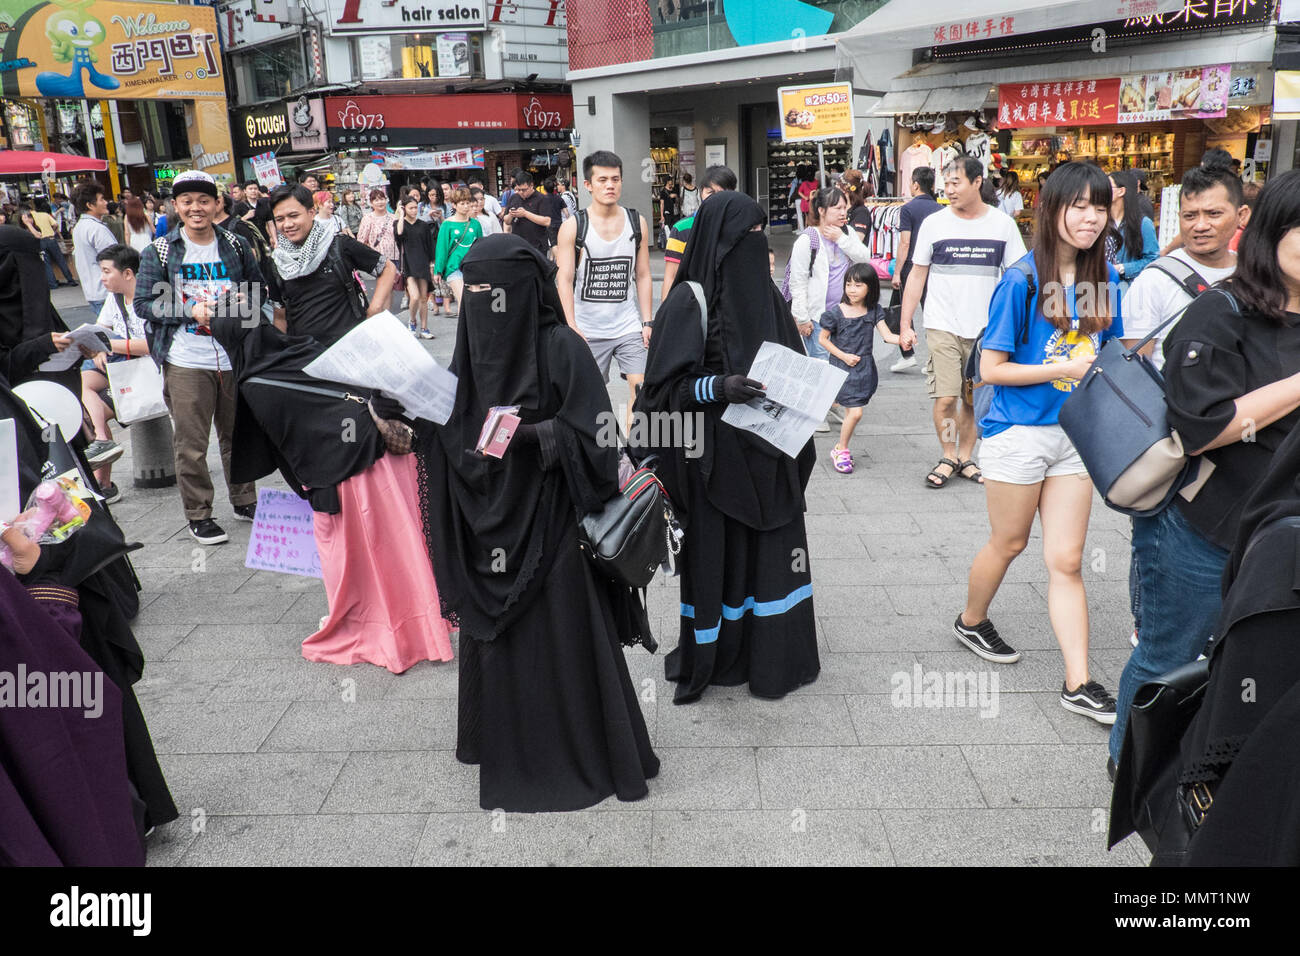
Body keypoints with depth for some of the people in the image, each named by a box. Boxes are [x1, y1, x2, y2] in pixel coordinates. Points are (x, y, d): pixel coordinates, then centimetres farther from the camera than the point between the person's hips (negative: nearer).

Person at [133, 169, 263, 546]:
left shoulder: (236, 246, 8)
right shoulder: (158, 252, 1)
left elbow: (260, 289, 16)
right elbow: (143, 303, -2)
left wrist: (246, 301, -7)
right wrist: (190, 310, -15)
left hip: (235, 356, 3)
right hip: (186, 362, -2)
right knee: (190, 444, 1)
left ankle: (244, 501, 31)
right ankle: (198, 514, 14)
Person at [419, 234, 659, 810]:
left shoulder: (560, 347, -12)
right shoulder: (472, 345, 7)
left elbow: (591, 433, -15)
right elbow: (452, 426, 13)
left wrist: (532, 433, -28)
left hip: (546, 519, -6)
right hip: (487, 519, 6)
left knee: (556, 635, 2)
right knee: (496, 639, 16)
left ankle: (584, 752, 20)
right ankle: (507, 740, 35)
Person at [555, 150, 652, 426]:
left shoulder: (637, 222, 4)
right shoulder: (573, 227, -5)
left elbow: (643, 276, 8)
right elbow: (564, 280, -8)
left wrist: (646, 322, 2)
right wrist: (572, 328, -16)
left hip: (628, 325, 2)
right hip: (589, 328, -2)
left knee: (640, 387, -6)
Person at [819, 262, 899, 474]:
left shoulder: (874, 311, 2)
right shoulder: (836, 313, -9)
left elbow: (887, 335, -4)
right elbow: (823, 339, -2)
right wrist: (843, 356, -11)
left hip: (864, 368, 4)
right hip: (842, 369, -4)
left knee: (851, 411, 9)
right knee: (855, 412, -10)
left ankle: (841, 448, 26)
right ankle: (841, 449, 9)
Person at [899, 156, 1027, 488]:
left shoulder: (1002, 224, 3)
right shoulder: (934, 223, 1)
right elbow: (917, 275, 5)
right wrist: (905, 325, 1)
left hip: (985, 329, 1)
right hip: (942, 327, -1)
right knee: (945, 398, -7)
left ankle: (965, 457, 23)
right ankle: (948, 457, 12)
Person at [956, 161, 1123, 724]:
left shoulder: (1105, 280, 4)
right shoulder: (1021, 281, -12)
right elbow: (991, 370, -13)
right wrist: (1064, 370, -18)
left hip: (1077, 432, 4)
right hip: (1019, 431, -4)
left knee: (1066, 560, 5)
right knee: (1009, 544, 13)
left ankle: (1079, 685, 10)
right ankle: (971, 622, 40)